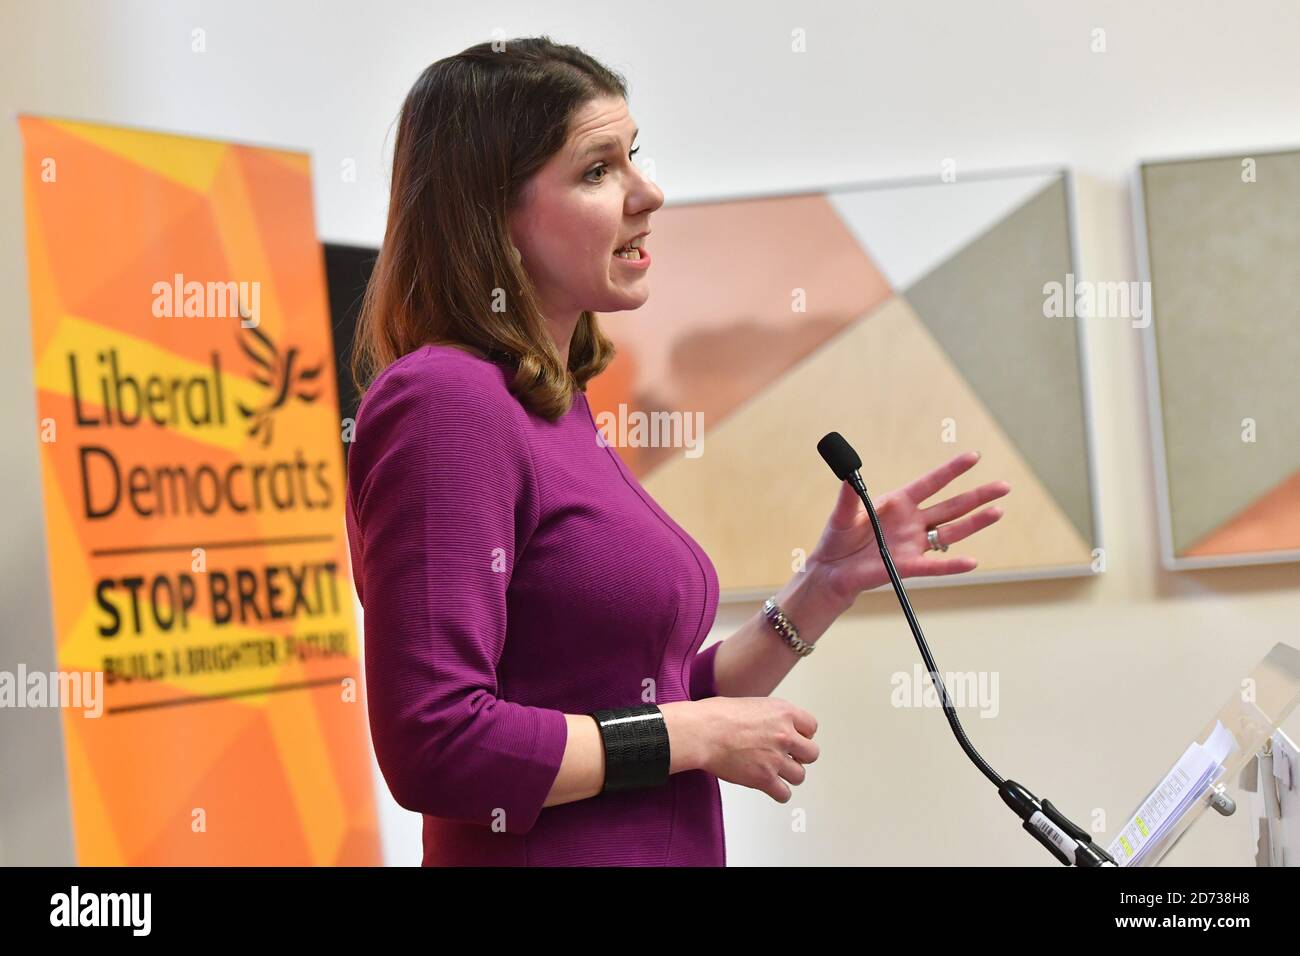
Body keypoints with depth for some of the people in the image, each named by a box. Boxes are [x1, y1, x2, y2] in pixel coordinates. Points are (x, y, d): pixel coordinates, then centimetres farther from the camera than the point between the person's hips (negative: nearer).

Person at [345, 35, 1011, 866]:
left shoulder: (558, 408, 9)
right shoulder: (445, 402, -16)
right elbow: (434, 746, -24)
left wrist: (831, 582, 6)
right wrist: (697, 736, -15)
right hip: (543, 858, -8)